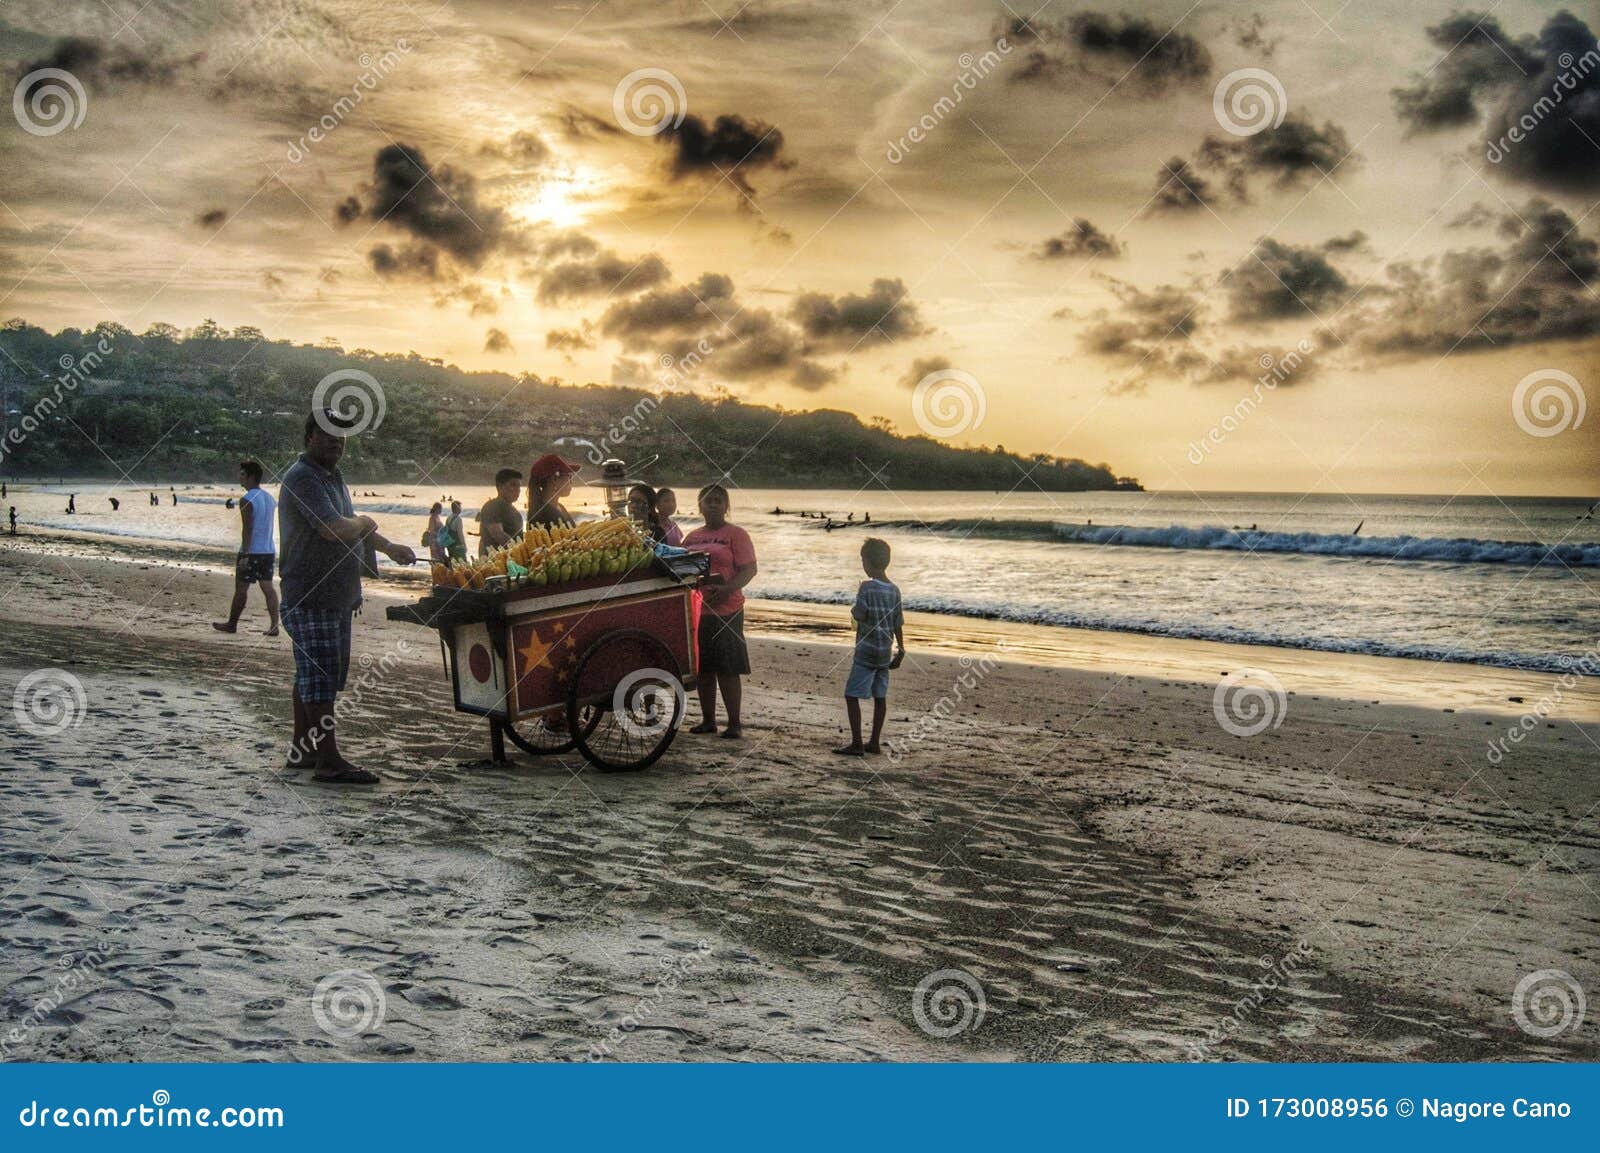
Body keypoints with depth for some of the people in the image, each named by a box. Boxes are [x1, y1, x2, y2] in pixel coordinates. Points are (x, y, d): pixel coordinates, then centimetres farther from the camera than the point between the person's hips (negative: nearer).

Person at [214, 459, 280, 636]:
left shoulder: (247, 500, -14)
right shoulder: (270, 498, 11)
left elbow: (247, 529, -18)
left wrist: (245, 555, -19)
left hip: (251, 551, -7)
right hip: (268, 551, 7)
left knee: (241, 588, 4)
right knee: (268, 588, 5)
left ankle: (231, 624, 15)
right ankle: (274, 625, -2)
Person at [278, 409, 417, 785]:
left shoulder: (332, 476, 19)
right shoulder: (302, 479, -15)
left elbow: (352, 528, 32)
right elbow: (336, 529, -26)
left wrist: (390, 548, 27)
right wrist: (364, 524, -7)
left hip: (336, 596, 10)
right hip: (310, 597, -10)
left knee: (312, 676, 15)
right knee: (319, 680, -9)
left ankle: (302, 749, 24)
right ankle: (329, 762, -9)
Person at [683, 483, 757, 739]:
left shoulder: (736, 535, -1)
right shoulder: (692, 537, 17)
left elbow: (749, 569, -9)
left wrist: (728, 589, -24)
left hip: (725, 611, -6)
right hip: (695, 611, 6)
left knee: (727, 670, -4)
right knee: (703, 669, 11)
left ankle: (734, 723, 3)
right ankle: (708, 720, 20)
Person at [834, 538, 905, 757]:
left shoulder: (867, 587, -14)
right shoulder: (894, 590, 5)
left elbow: (859, 615, -20)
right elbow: (898, 624, 9)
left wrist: (853, 609, 2)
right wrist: (901, 650, 17)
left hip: (866, 652, -7)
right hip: (885, 653, 7)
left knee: (852, 695, -1)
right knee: (880, 696, 11)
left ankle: (857, 743, -4)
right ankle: (875, 743, 16)